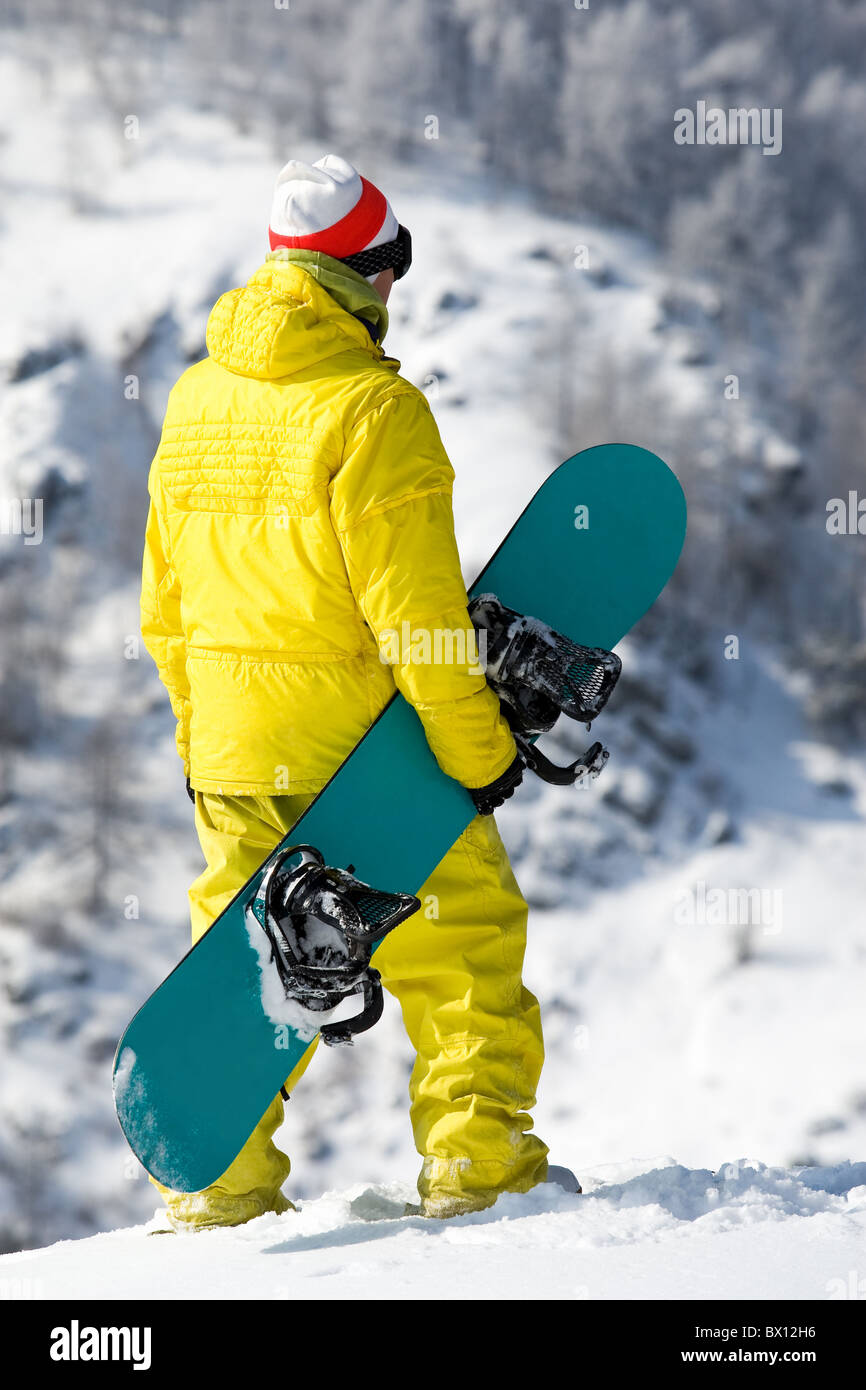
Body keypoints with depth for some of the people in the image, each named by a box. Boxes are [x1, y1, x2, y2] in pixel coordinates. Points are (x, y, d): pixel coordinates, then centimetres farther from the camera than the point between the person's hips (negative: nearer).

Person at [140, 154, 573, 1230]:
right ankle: (475, 1159, 8)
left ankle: (219, 1179, 16)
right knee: (466, 939, 7)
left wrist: (197, 737, 23)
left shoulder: (195, 400, 6)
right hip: (364, 737, -6)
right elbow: (415, 609, -18)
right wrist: (481, 749, -10)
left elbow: (167, 601, 13)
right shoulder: (373, 409, -17)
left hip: (231, 742, 7)